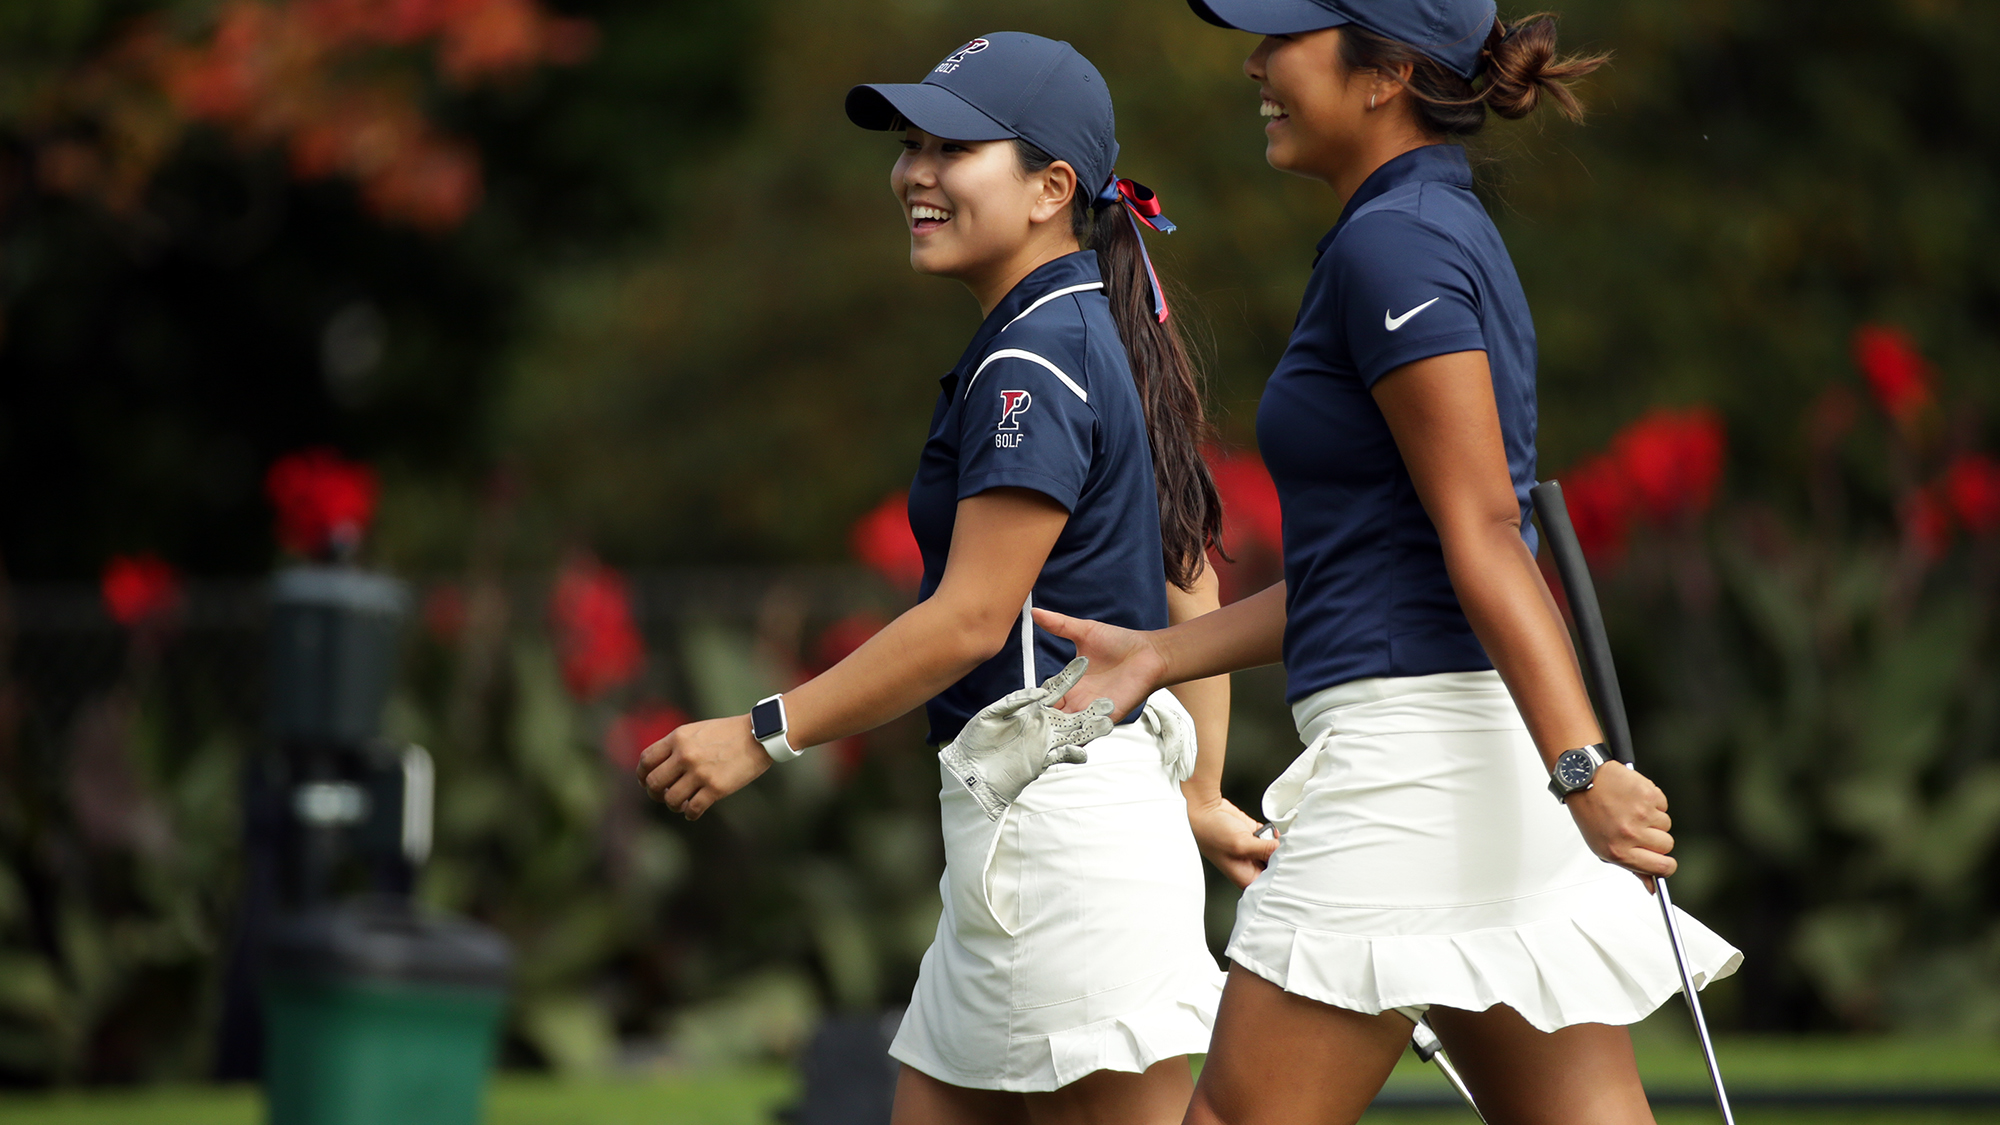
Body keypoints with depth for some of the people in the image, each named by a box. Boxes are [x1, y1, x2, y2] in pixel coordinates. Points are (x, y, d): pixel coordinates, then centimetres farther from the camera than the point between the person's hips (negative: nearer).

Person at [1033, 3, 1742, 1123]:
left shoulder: (1393, 243, -11)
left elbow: (1483, 534, -20)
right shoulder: (1451, 232, 19)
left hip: (1418, 747, -10)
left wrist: (1581, 768, -27)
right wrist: (1162, 653, 26)